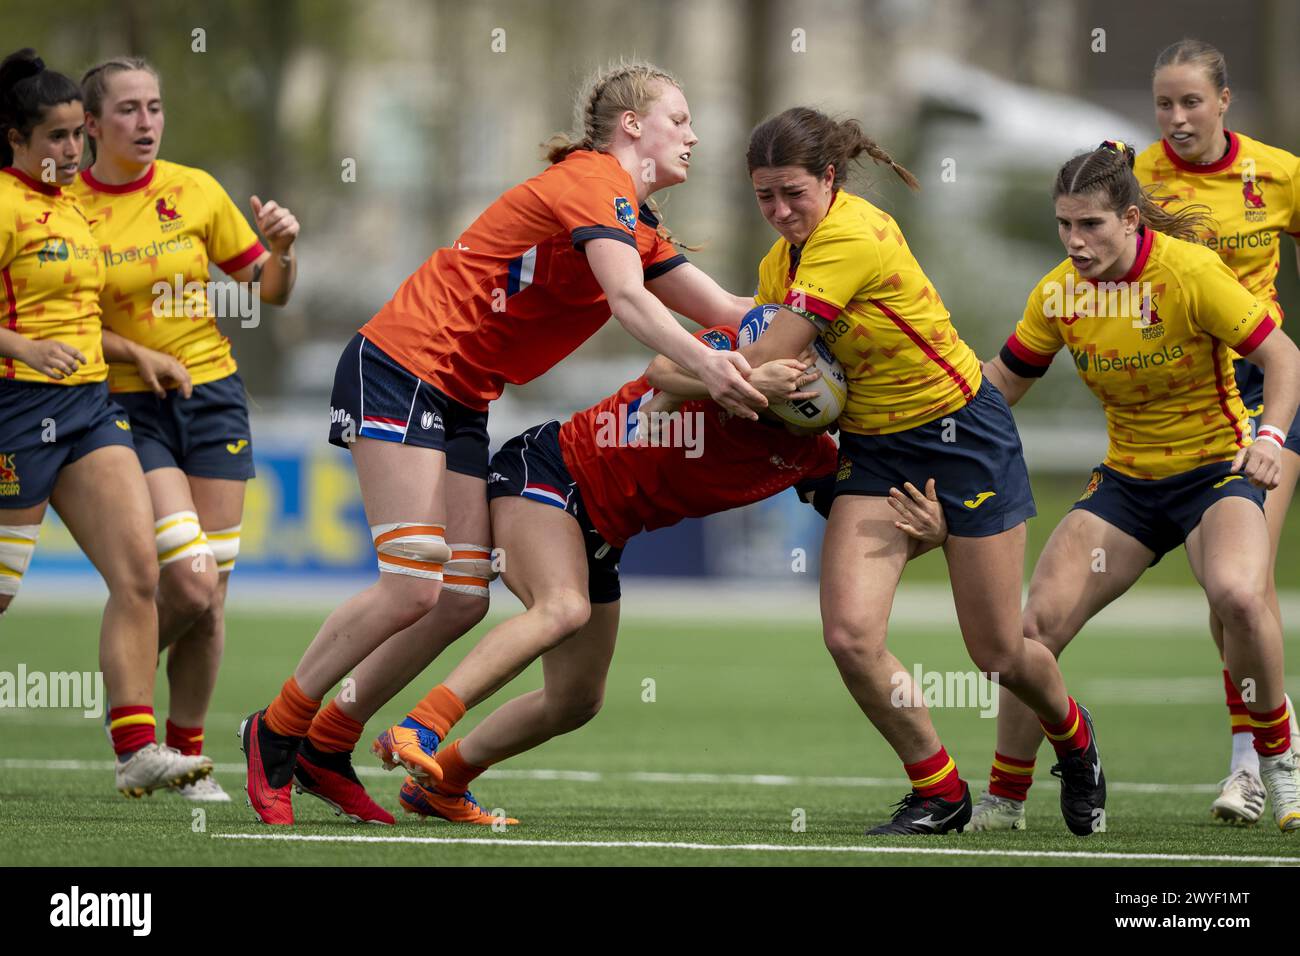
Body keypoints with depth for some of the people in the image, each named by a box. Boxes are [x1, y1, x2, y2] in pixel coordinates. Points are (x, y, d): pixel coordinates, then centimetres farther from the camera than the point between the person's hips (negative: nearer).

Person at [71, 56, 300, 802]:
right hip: (131, 407, -3)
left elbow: (269, 290, 9)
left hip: (212, 394, 3)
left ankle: (188, 755, 13)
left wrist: (280, 250, -12)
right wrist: (140, 355, -15)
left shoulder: (195, 191, 3)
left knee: (211, 595, 0)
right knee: (189, 585, -17)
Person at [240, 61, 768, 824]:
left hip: (460, 401, 10)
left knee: (465, 601, -1)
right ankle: (275, 733, -2)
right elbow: (629, 300, -29)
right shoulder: (595, 184, -13)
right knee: (413, 588, -17)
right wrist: (703, 363, -43)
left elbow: (726, 312, 16)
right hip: (401, 367, -10)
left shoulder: (638, 229, 17)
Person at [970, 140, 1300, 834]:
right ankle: (1003, 800, 9)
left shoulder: (1189, 272, -18)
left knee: (1237, 595, -35)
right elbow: (1000, 382, 8)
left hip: (1216, 469, -5)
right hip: (1126, 482, 5)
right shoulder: (1058, 294, -4)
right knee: (1037, 625, -10)